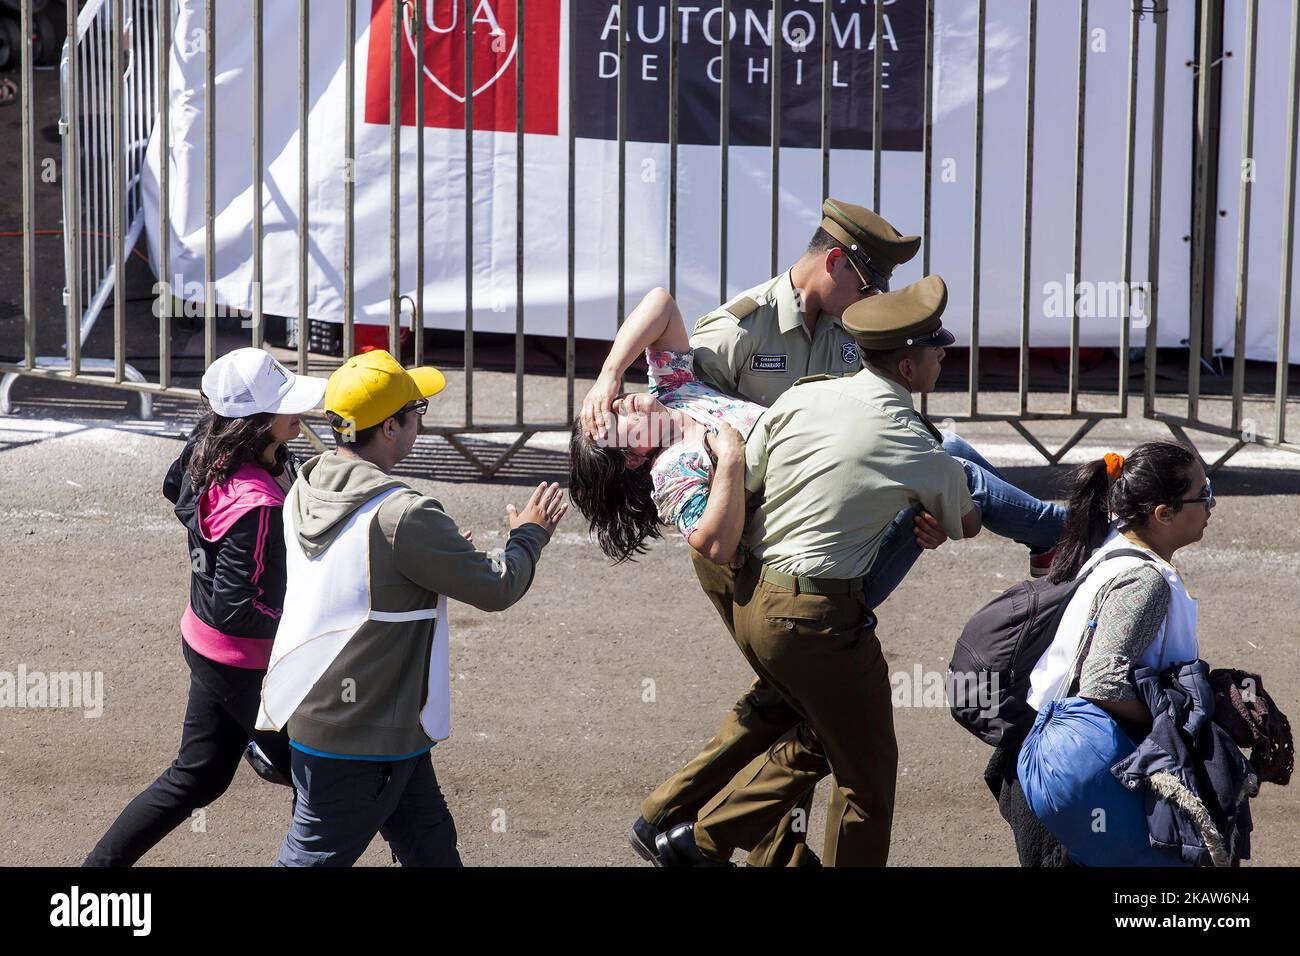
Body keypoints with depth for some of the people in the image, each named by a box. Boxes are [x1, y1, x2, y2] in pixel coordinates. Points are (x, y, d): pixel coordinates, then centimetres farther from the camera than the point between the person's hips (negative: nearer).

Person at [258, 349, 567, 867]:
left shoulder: (306, 491, 1)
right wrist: (530, 535, 6)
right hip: (363, 739, -9)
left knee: (430, 845, 18)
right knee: (313, 859, 2)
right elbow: (496, 587, -15)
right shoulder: (402, 517, -24)